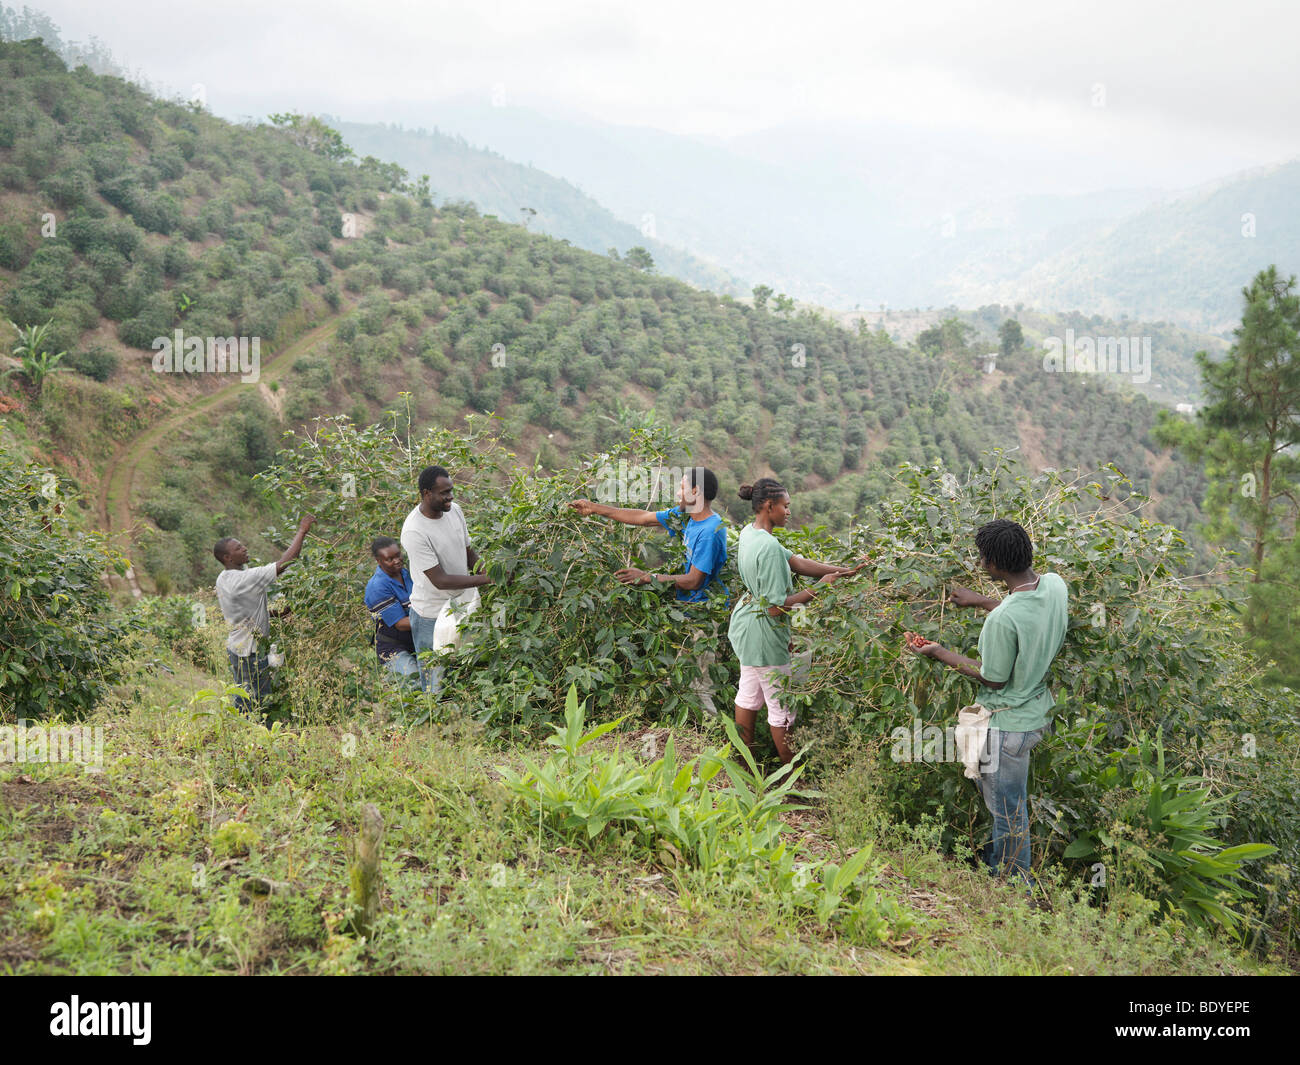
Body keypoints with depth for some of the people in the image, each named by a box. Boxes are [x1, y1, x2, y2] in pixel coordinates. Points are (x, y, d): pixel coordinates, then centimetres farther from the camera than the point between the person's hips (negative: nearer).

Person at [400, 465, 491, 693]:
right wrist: (486, 579, -27)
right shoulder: (414, 532, -25)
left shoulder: (454, 510, -1)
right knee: (437, 686, 3)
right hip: (432, 616, -7)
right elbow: (440, 580, -25)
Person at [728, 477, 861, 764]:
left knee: (748, 696, 21)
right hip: (763, 634, -10)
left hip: (746, 622, 10)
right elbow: (776, 607, -27)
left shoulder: (749, 532, 2)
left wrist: (842, 571, -6)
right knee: (782, 707, 6)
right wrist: (817, 590, -19)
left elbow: (798, 563, 0)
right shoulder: (769, 547, -28)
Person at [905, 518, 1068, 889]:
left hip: (1009, 724, -9)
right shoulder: (1054, 584, -10)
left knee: (1008, 807, 12)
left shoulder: (1002, 619, -34)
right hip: (1038, 708, 9)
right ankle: (997, 859, 48)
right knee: (1002, 795, 29)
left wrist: (940, 653, -10)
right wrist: (980, 601, 17)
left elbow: (994, 679, -20)